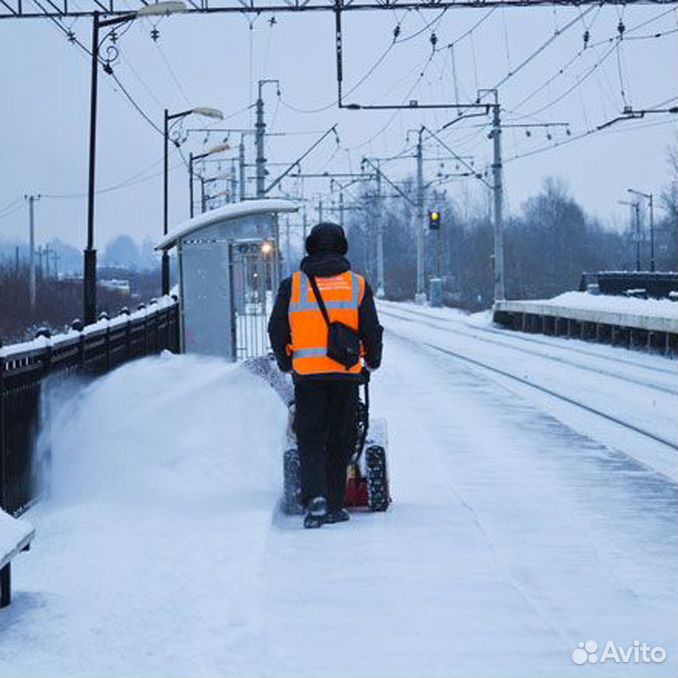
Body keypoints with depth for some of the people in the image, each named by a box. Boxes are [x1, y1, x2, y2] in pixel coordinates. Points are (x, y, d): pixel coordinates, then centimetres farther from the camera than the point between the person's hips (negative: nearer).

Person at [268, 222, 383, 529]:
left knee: (310, 440, 5)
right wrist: (372, 361, 21)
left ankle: (315, 498, -15)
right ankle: (335, 506, 11)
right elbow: (371, 330, 3)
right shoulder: (358, 285, 3)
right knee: (339, 441, 10)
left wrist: (286, 363, 22)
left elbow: (277, 330, 5)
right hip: (346, 374, 1)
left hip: (307, 374, -1)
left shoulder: (292, 285, 2)